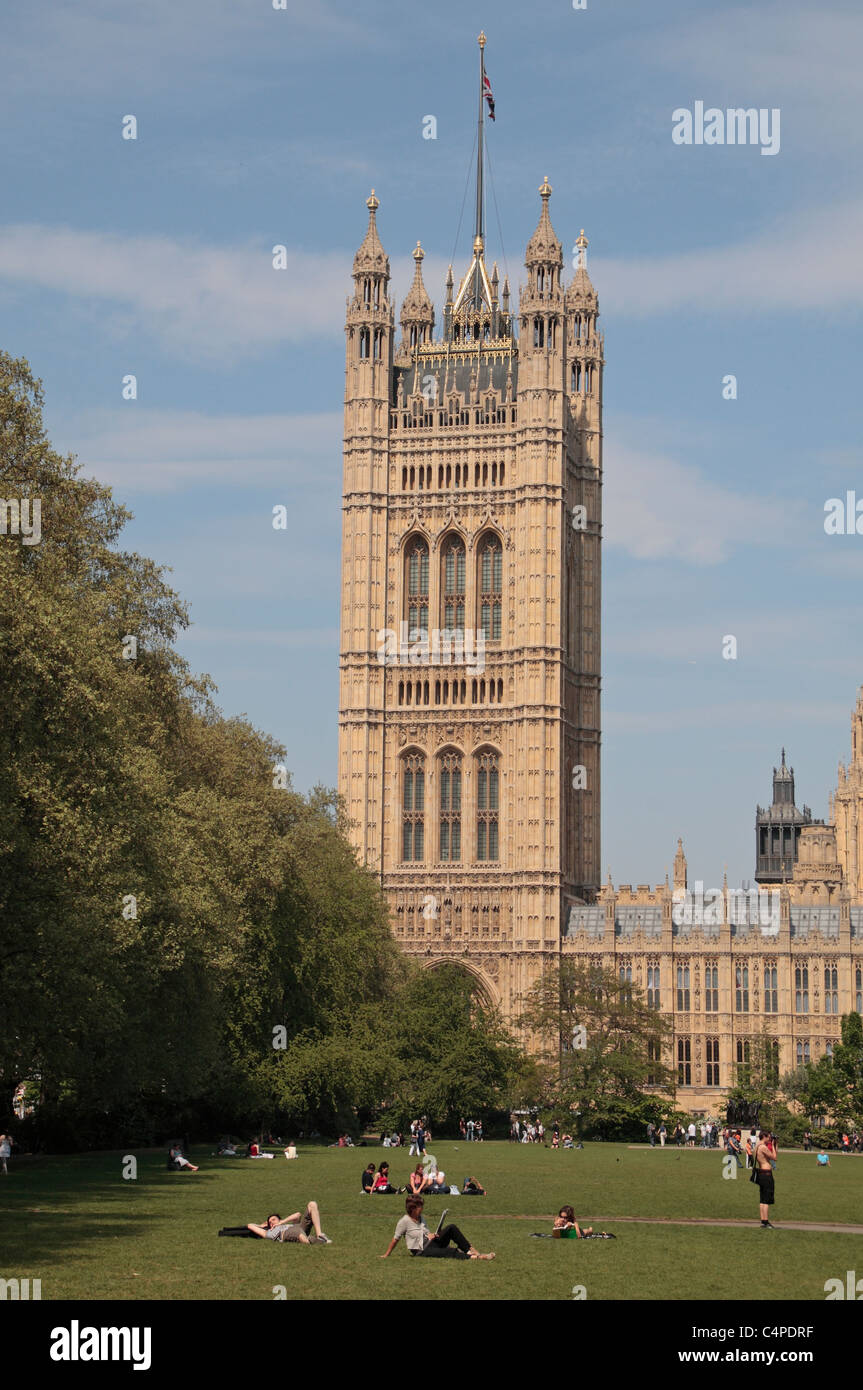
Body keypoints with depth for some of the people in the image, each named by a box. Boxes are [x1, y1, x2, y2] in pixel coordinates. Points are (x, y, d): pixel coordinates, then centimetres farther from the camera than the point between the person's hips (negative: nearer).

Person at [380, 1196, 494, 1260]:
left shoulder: (421, 1218, 12)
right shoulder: (405, 1221, -11)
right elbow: (395, 1239, -6)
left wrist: (432, 1235, -1)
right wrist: (386, 1255, -5)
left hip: (430, 1242, 7)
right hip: (422, 1251, -7)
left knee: (451, 1228, -14)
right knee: (449, 1252, -33)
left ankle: (470, 1249, -14)